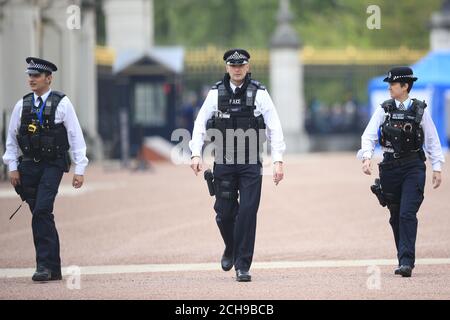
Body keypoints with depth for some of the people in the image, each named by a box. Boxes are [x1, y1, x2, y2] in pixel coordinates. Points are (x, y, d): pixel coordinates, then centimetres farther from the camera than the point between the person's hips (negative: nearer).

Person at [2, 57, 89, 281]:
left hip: (53, 164, -4)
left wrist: (80, 169, -5)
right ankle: (53, 269, 12)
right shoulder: (22, 105, 8)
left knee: (42, 211, -19)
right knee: (42, 217, 6)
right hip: (28, 165, 4)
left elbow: (76, 136, -2)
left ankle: (44, 265, -16)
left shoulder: (61, 103, -2)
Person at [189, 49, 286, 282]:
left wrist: (278, 160, -9)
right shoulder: (216, 93, 4)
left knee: (248, 212, -8)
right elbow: (200, 124, 10)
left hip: (251, 165, -2)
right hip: (223, 163, 2)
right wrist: (196, 154, -2)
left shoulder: (259, 93, -1)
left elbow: (274, 128, -2)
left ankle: (243, 265, -1)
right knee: (224, 212, 3)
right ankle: (231, 249, 34)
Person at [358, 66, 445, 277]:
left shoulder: (420, 110, 2)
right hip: (390, 166, 3)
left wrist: (437, 167, 3)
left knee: (408, 214, -14)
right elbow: (369, 136, -2)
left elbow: (432, 140, 7)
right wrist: (366, 158, -19)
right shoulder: (384, 110, 5)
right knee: (395, 216, 8)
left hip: (413, 167, -3)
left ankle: (406, 262, -18)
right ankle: (404, 259, 21)